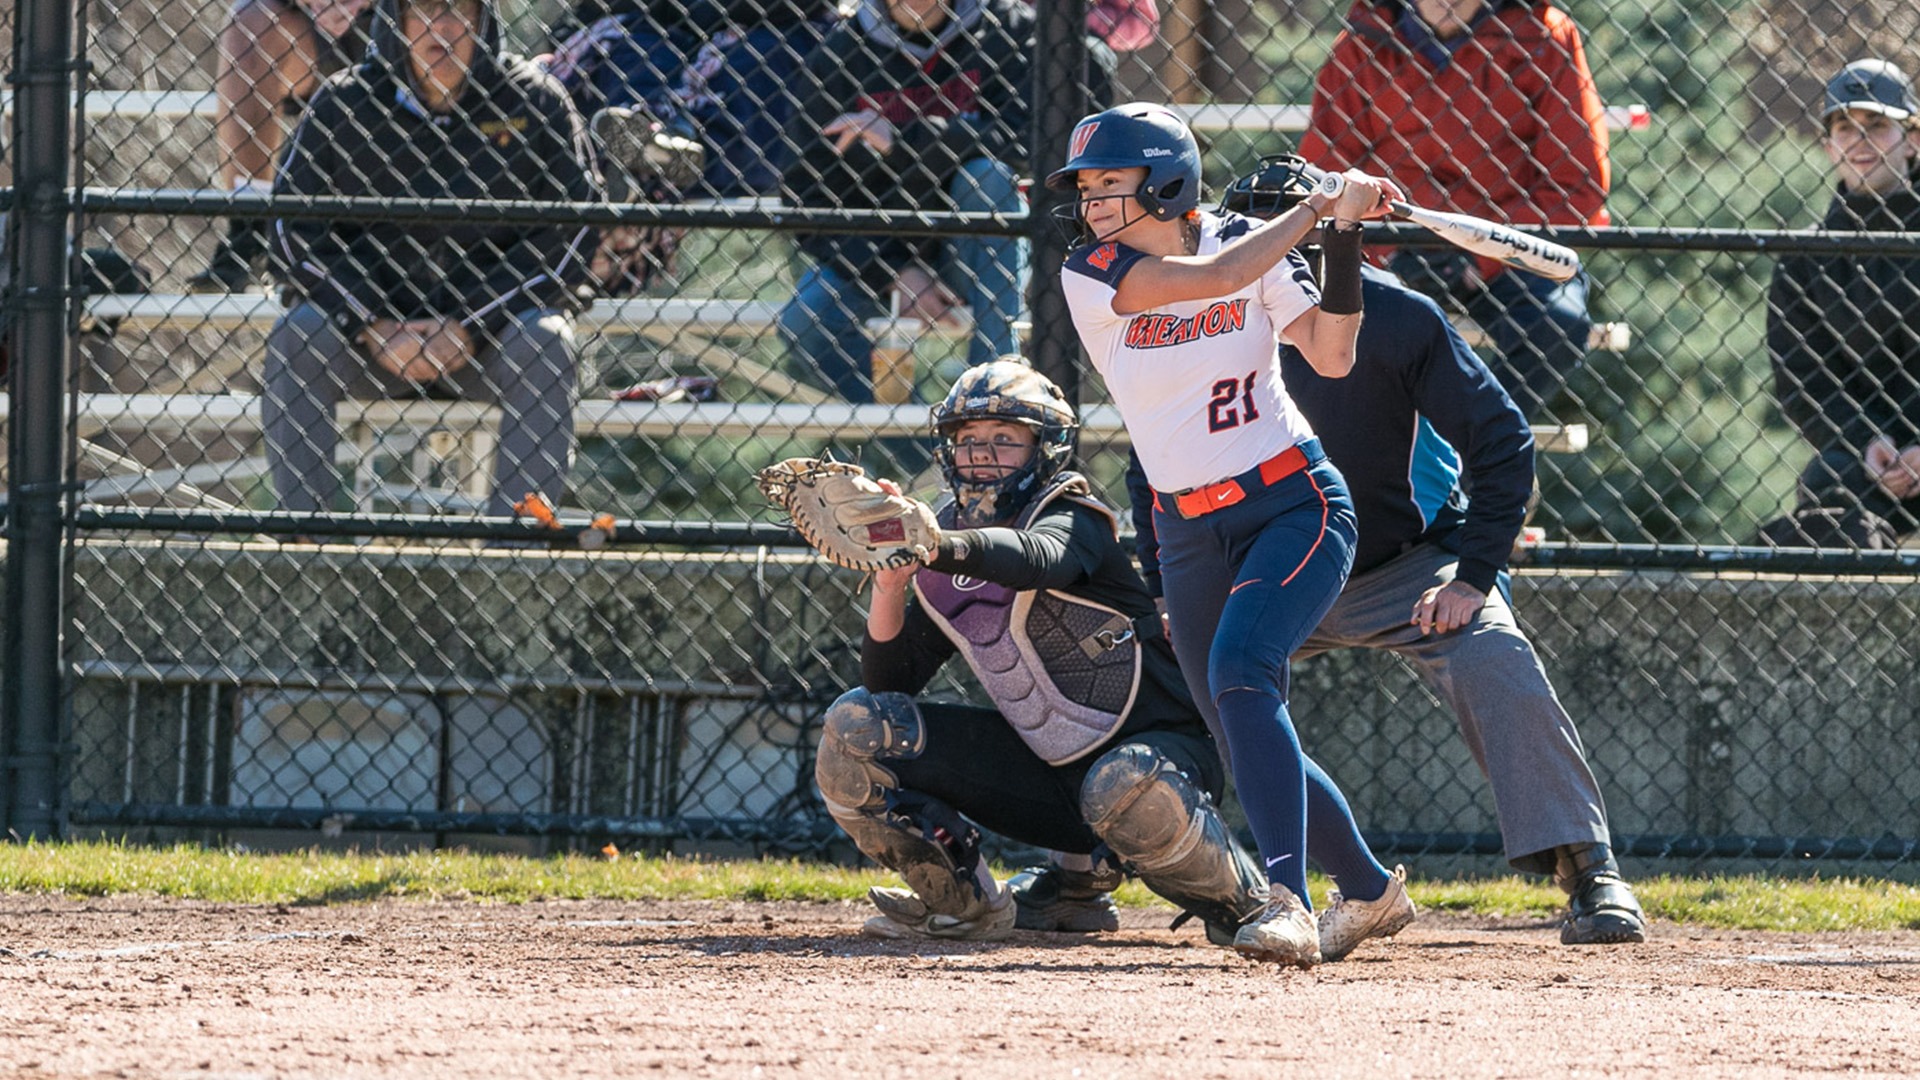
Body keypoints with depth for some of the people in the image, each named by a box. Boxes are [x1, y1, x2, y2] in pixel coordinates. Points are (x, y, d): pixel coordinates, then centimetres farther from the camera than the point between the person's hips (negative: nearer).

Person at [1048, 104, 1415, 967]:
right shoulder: (1091, 275, -7)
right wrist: (1318, 206, -16)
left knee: (1239, 670, -28)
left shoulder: (1246, 243, -5)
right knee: (1249, 746, 7)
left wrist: (1346, 232, -19)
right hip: (1189, 532, 3)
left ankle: (1288, 903, -38)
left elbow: (1331, 355, -13)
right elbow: (1212, 278, -22)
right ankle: (1371, 891, 30)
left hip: (1294, 506, -3)